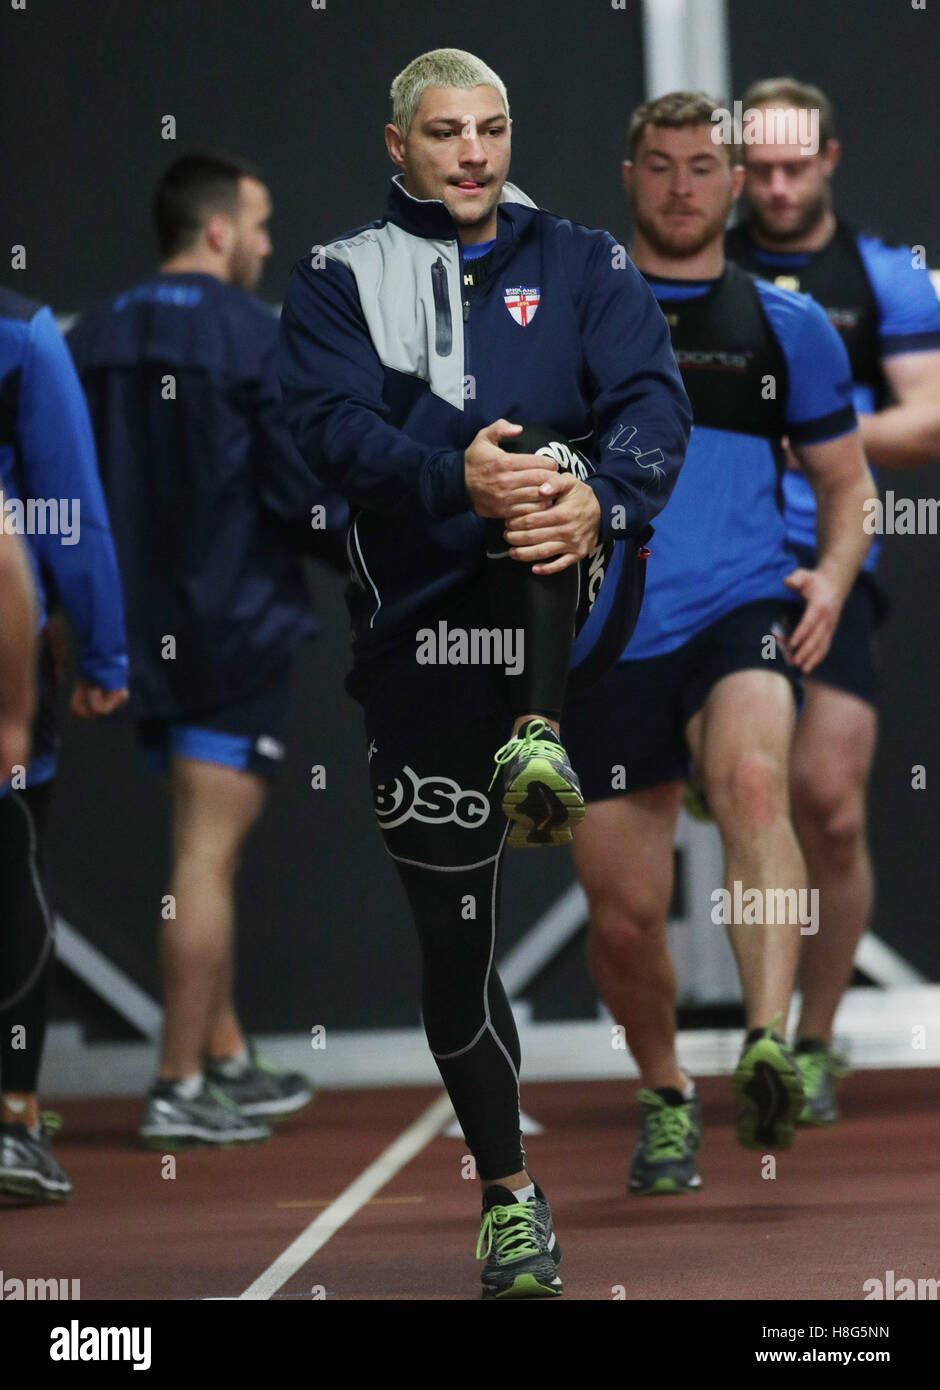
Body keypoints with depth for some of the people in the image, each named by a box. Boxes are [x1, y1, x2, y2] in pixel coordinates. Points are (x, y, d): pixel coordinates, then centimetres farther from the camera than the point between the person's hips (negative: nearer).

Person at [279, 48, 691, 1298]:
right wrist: (456, 480, -30)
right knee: (453, 930, 4)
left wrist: (598, 498, -28)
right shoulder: (340, 281, 9)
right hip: (419, 626, 1)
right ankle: (511, 1193, 20)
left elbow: (654, 400, -5)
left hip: (564, 596, -1)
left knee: (553, 464, -32)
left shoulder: (579, 265, 11)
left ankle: (541, 734, -40)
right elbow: (334, 424, -9)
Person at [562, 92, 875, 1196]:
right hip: (607, 638, 1)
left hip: (741, 613, -1)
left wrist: (833, 577, -1)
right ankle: (664, 1099, 29)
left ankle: (769, 1045, -45)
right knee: (623, 913, 2)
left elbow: (846, 481, 18)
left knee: (752, 780, -34)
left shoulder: (787, 325, 11)